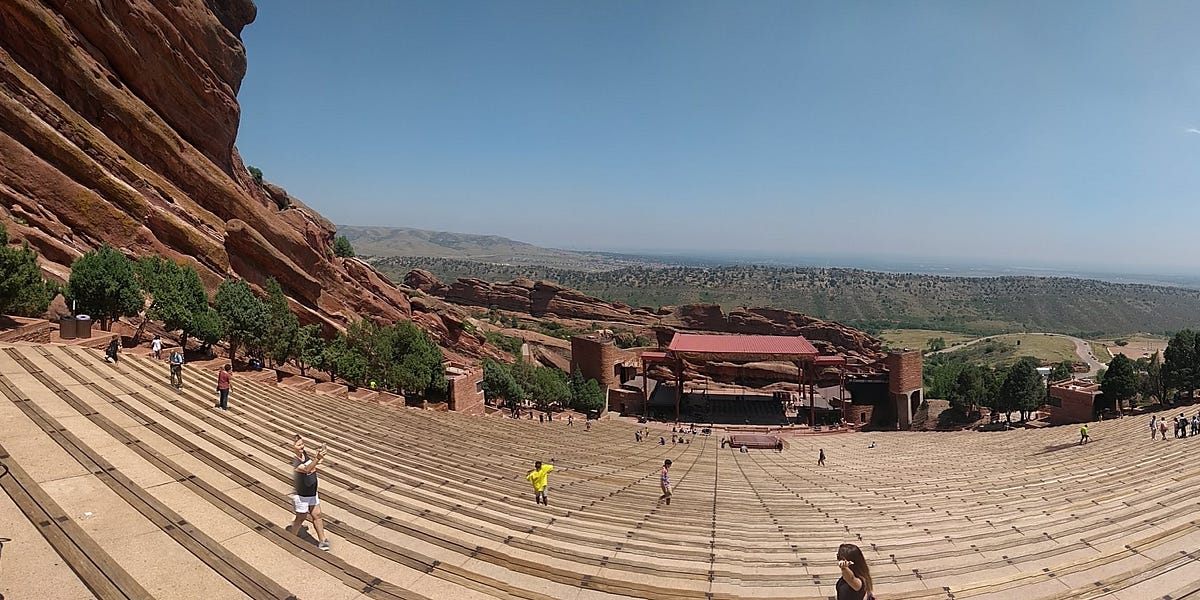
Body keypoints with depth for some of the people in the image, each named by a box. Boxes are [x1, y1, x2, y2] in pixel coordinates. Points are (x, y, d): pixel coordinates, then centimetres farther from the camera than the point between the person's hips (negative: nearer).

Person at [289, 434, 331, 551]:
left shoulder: (304, 453, -1)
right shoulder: (293, 460, -26)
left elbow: (312, 462, 19)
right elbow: (306, 469, -43)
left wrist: (320, 456, 0)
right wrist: (317, 459, -57)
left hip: (312, 492, 7)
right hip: (300, 495, -7)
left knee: (317, 515, 11)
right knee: (301, 518, 11)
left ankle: (322, 541, 20)